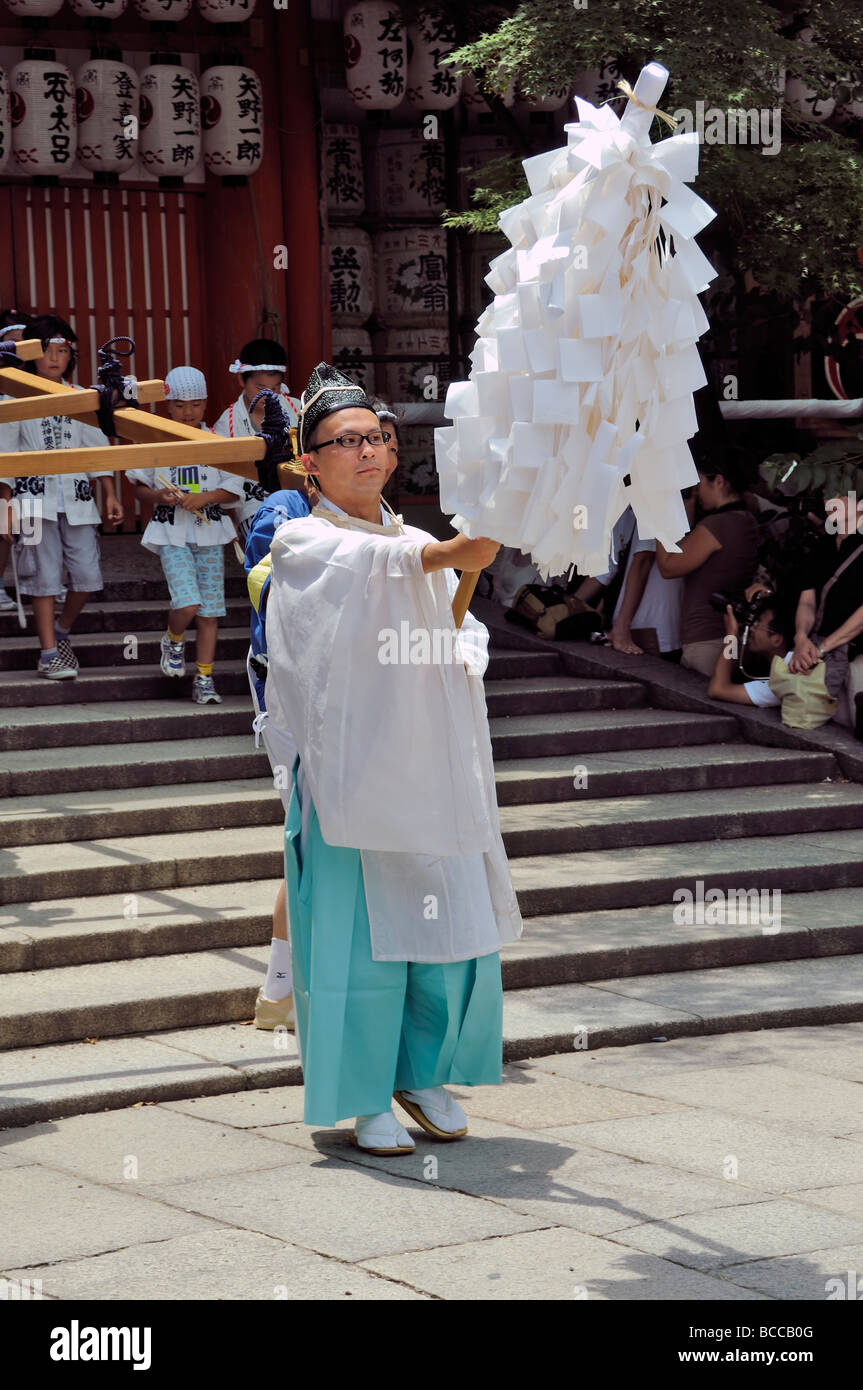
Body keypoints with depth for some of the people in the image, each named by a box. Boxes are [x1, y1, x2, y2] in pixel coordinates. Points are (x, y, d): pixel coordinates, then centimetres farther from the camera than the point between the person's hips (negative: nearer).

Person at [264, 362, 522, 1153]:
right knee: (361, 935, -5)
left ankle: (424, 1074, 23)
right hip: (352, 768, -5)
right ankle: (366, 1101, 7)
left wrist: (467, 657, -6)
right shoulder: (303, 545, -2)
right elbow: (371, 567, -22)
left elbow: (465, 626, 18)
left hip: (434, 767, 5)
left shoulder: (420, 544, 16)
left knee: (453, 926, 4)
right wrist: (443, 556, -40)